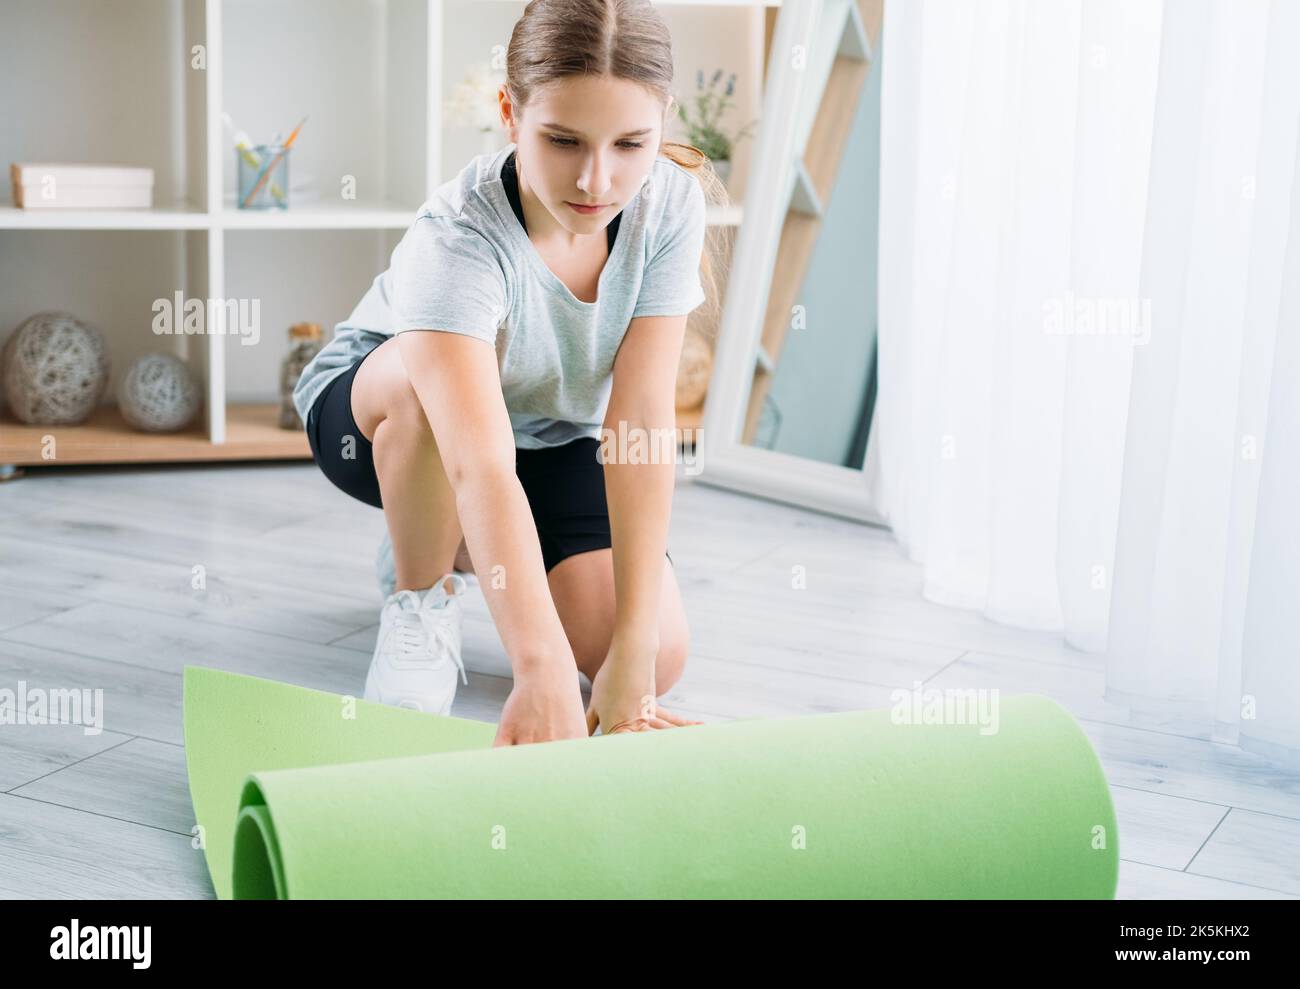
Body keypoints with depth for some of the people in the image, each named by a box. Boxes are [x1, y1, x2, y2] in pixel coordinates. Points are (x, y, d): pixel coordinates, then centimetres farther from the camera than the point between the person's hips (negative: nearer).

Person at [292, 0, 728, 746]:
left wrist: (633, 652, -35)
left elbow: (643, 419, -29)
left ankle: (460, 548, 15)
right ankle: (423, 597, -12)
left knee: (661, 654, -14)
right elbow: (482, 466, -50)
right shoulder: (457, 238, -37)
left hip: (552, 433, 4)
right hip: (378, 408, -4)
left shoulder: (670, 201, -25)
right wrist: (543, 669, -61)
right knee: (434, 382, -41)